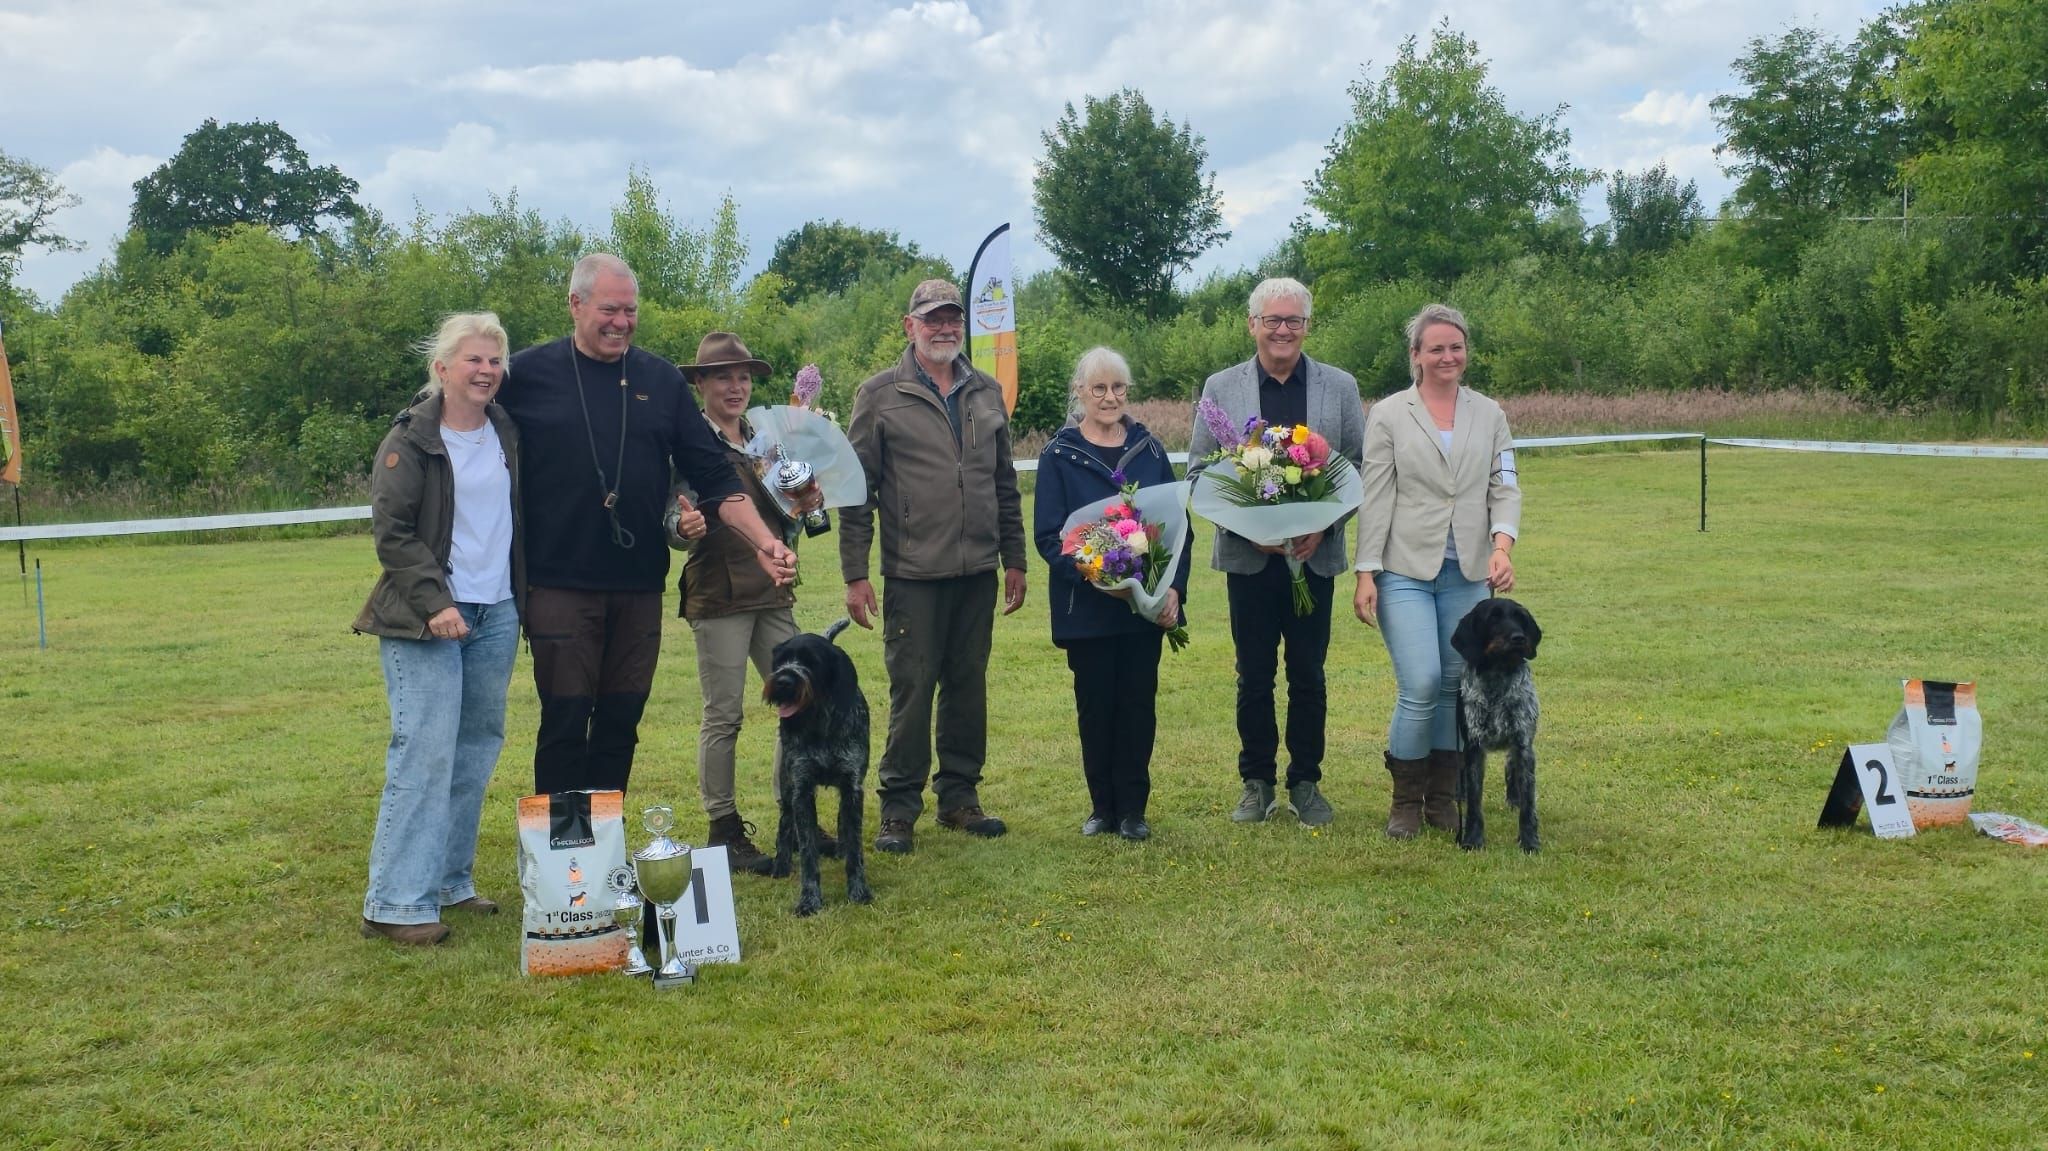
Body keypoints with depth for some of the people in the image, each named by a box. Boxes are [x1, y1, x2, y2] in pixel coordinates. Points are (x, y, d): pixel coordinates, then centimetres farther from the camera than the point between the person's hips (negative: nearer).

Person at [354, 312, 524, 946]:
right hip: (427, 619, -6)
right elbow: (390, 532, -11)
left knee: (477, 752, 9)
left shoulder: (509, 435, 11)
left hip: (496, 615, 6)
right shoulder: (410, 441, -7)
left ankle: (450, 881, 20)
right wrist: (435, 603, -19)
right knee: (425, 753, -11)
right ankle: (396, 902, -7)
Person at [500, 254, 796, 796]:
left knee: (621, 723, 9)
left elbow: (714, 476, 7)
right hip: (560, 585, -3)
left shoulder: (661, 380, 8)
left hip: (639, 588, 3)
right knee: (565, 726, -1)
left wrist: (764, 542, -5)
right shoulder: (528, 375, 0)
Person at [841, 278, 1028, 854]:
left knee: (968, 684, 10)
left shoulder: (987, 393, 13)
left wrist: (1014, 559, 13)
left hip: (978, 572, 4)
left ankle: (959, 795, 22)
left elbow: (1005, 483, 17)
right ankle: (899, 808, 9)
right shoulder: (880, 395, -1)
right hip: (913, 573, -4)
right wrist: (855, 573, -7)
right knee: (911, 688, -2)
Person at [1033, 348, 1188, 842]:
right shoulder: (1059, 455, -1)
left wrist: (1174, 588, -6)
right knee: (1095, 705, 5)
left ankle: (1132, 809, 14)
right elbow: (1048, 536, -5)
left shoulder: (1150, 449, 7)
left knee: (1139, 703, 4)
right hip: (1087, 607, -2)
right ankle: (1102, 806, 18)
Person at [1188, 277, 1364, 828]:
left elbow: (1361, 466, 5)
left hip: (1314, 553, 0)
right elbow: (1199, 467, 3)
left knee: (1308, 675, 6)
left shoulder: (1339, 386, 5)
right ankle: (1257, 783, 17)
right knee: (1254, 676, 5)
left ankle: (1305, 783, 17)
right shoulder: (1221, 388, 4)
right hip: (1248, 553, 0)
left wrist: (1324, 525, -10)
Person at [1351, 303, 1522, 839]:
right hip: (1405, 571, -3)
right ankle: (1406, 800, 6)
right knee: (1421, 685, -12)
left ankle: (1443, 798, 19)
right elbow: (1375, 498, -1)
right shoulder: (1388, 414, 2)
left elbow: (1505, 489, 5)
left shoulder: (1489, 414, 10)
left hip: (1469, 572, 3)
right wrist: (1365, 574, -6)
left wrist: (1502, 546, -13)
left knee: (1458, 686, 5)